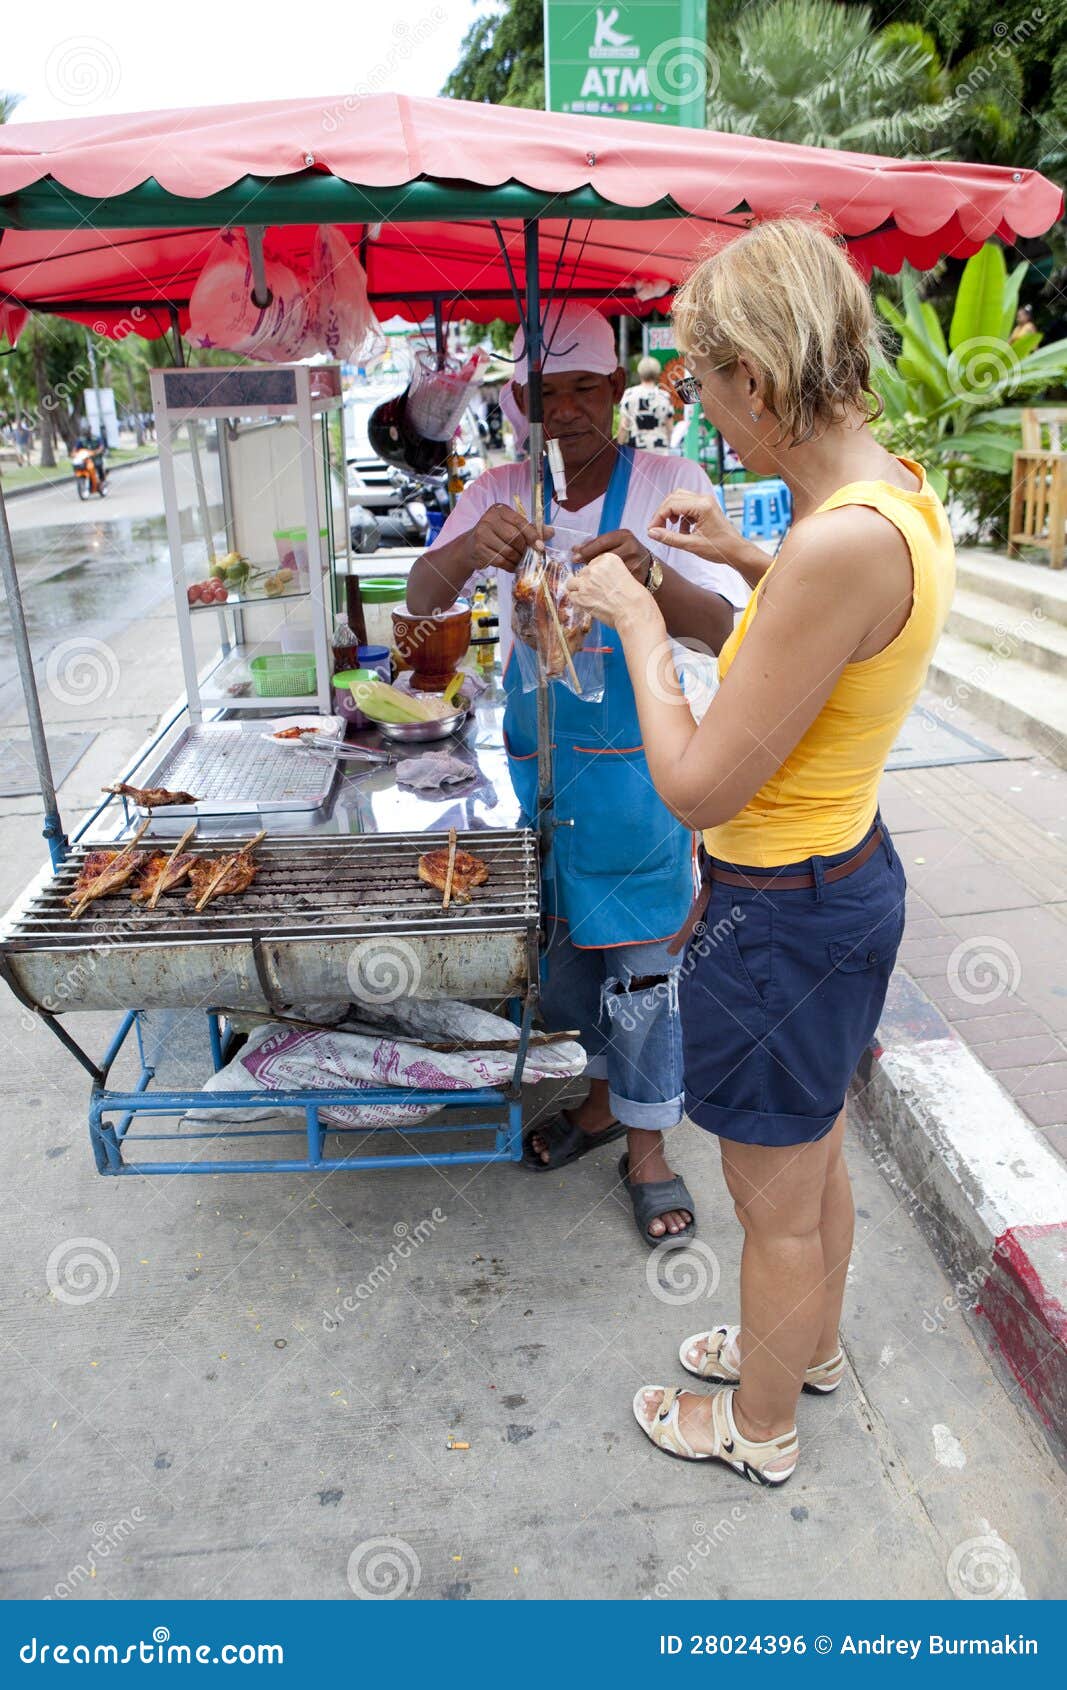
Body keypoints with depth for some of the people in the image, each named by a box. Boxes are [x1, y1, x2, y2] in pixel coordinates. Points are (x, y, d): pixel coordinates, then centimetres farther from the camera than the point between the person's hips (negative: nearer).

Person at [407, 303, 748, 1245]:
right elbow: (422, 600, -7)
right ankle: (604, 1099, 39)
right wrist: (469, 550, -30)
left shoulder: (670, 486, -8)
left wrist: (652, 576, -38)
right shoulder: (502, 496, 3)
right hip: (534, 763, 4)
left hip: (634, 766, -3)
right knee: (560, 946, 16)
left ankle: (647, 1145, 23)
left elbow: (727, 631, -16)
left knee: (639, 958, 4)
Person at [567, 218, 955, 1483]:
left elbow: (699, 789, -27)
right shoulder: (898, 494, 0)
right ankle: (812, 1345, 56)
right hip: (849, 871, 9)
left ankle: (760, 1429, 43)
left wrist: (636, 622, -14)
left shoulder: (840, 541, -31)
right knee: (816, 1158, 29)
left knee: (777, 1206, 15)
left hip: (781, 914, -9)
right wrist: (746, 559, 14)